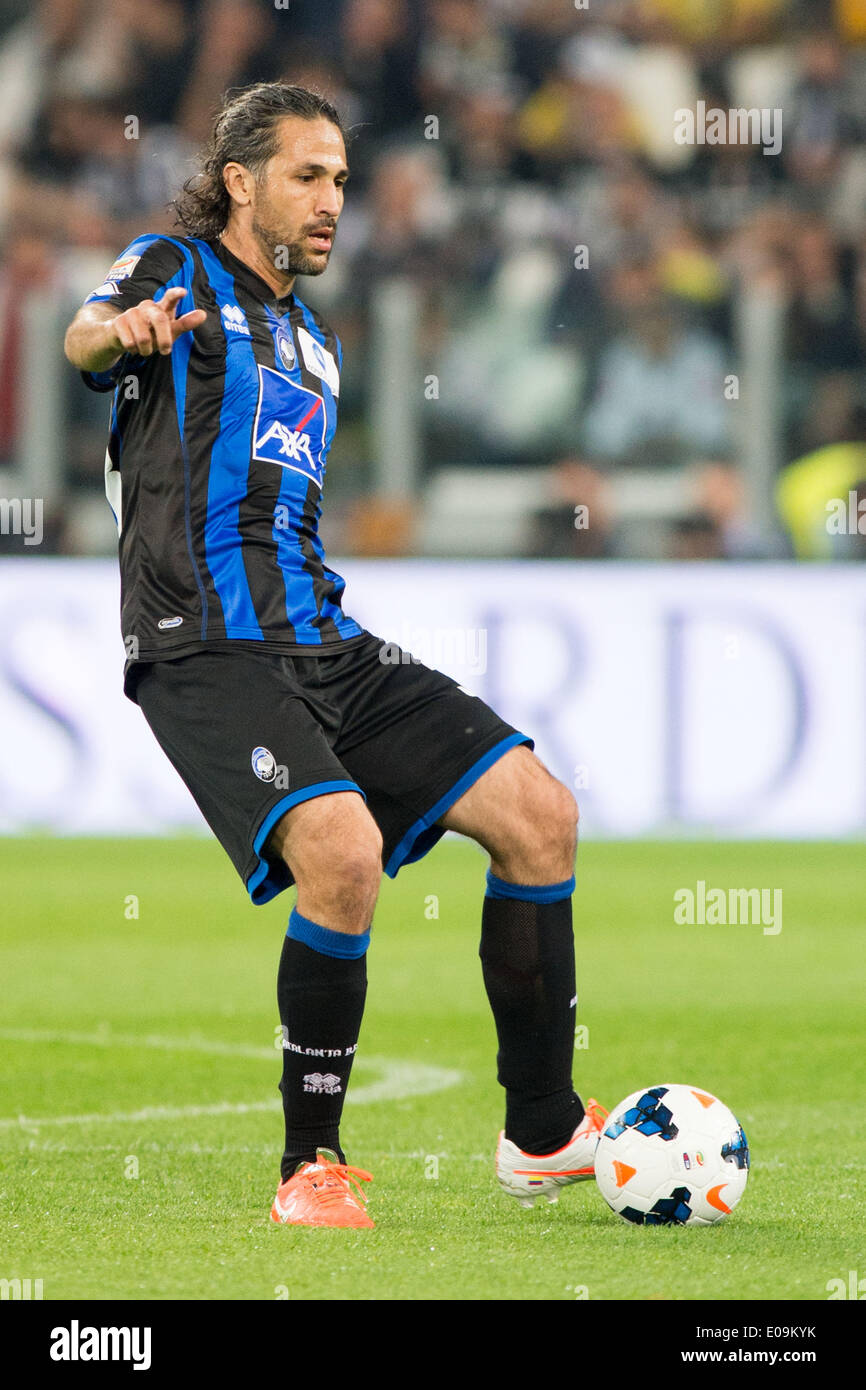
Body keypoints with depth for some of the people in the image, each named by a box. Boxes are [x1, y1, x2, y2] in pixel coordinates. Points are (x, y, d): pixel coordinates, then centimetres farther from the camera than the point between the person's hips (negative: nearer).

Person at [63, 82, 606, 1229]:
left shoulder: (317, 344, 25)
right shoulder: (176, 275, 2)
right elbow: (87, 338, -23)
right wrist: (123, 326, -44)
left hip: (323, 647, 8)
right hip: (206, 652, -8)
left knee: (538, 810, -3)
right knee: (342, 849, -30)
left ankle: (544, 1134, 8)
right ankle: (312, 1164, -14)